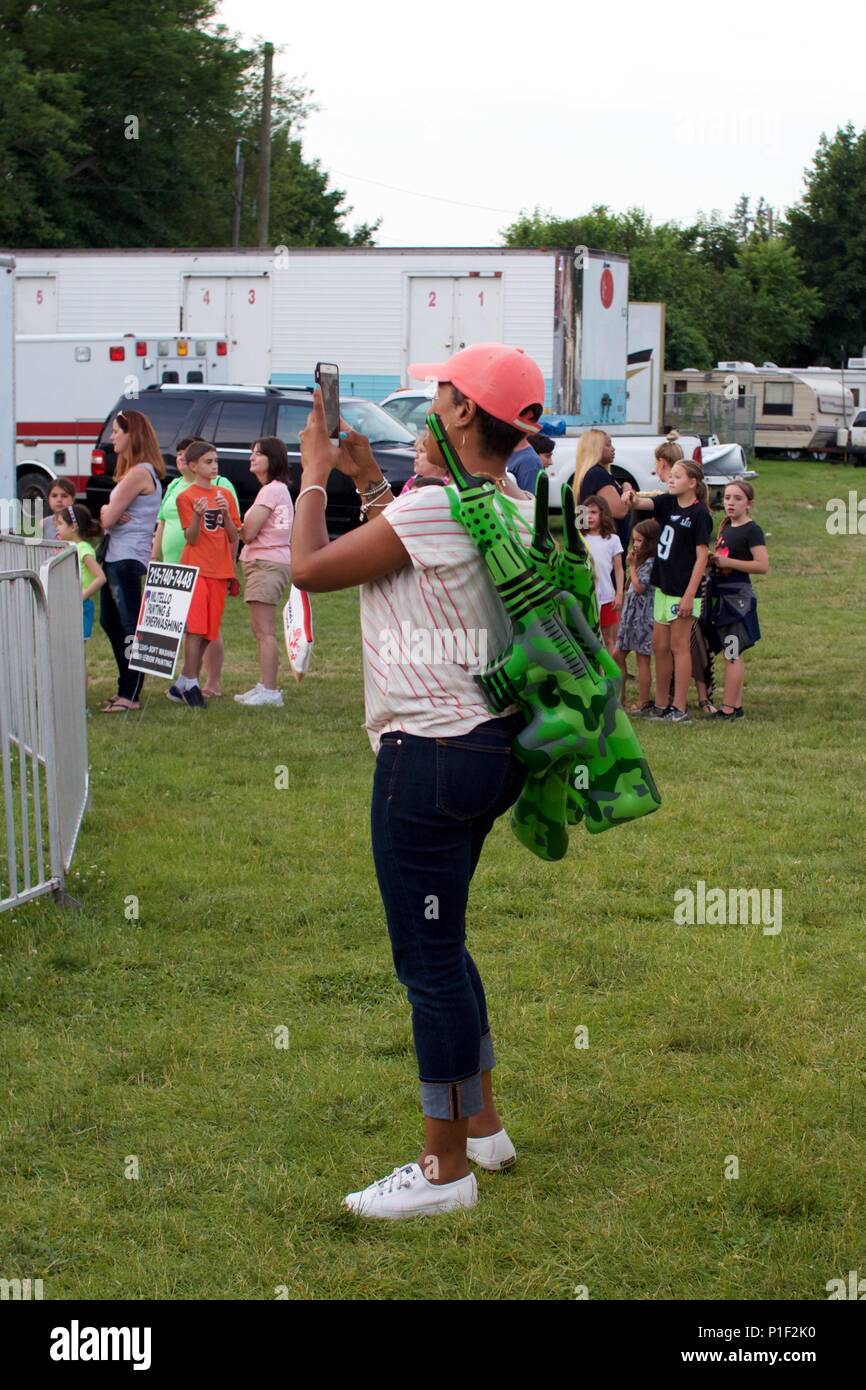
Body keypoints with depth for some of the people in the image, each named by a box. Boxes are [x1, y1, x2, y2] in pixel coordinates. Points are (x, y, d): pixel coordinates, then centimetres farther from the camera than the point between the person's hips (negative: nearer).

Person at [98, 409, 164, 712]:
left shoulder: (138, 473, -15)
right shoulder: (146, 472, 17)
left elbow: (108, 519, -16)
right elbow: (108, 515, 16)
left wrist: (108, 513, 6)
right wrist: (108, 511, -7)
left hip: (127, 558, -11)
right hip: (116, 557, 11)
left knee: (129, 627, -8)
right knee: (110, 622, 15)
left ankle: (129, 695, -6)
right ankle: (126, 689, 21)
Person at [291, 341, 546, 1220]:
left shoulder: (434, 506, -20)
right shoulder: (512, 508, 9)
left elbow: (309, 568, -13)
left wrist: (314, 472, 2)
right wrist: (368, 481, 21)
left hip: (431, 754, -10)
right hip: (488, 745, 10)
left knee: (429, 960, -2)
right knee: (440, 947, 22)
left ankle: (446, 1168, 5)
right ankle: (482, 1125, 31)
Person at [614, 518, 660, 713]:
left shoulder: (651, 562, -16)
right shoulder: (641, 561, 14)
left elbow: (639, 587, -20)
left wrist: (632, 566, -13)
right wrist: (633, 564, 10)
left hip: (643, 616, -10)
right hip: (631, 614, 10)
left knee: (642, 660, -3)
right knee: (618, 655, 11)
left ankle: (643, 703, 2)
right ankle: (620, 697, 17)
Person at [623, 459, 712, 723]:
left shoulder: (699, 514, -12)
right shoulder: (668, 503, 8)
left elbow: (702, 556, -14)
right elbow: (641, 504, -5)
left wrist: (689, 594, -18)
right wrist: (631, 498, -30)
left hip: (683, 590, -7)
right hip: (663, 585, 7)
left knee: (679, 646, -2)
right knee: (659, 646, 11)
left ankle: (679, 708, 3)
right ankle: (661, 704, 21)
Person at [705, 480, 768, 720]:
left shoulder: (752, 531, -11)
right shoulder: (726, 528, 15)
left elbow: (762, 565, -19)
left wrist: (727, 562, -19)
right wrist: (712, 561, 7)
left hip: (738, 597, -9)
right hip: (721, 595, 9)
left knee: (731, 655, -8)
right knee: (733, 655, 11)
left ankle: (728, 709, -7)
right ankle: (736, 706, 14)